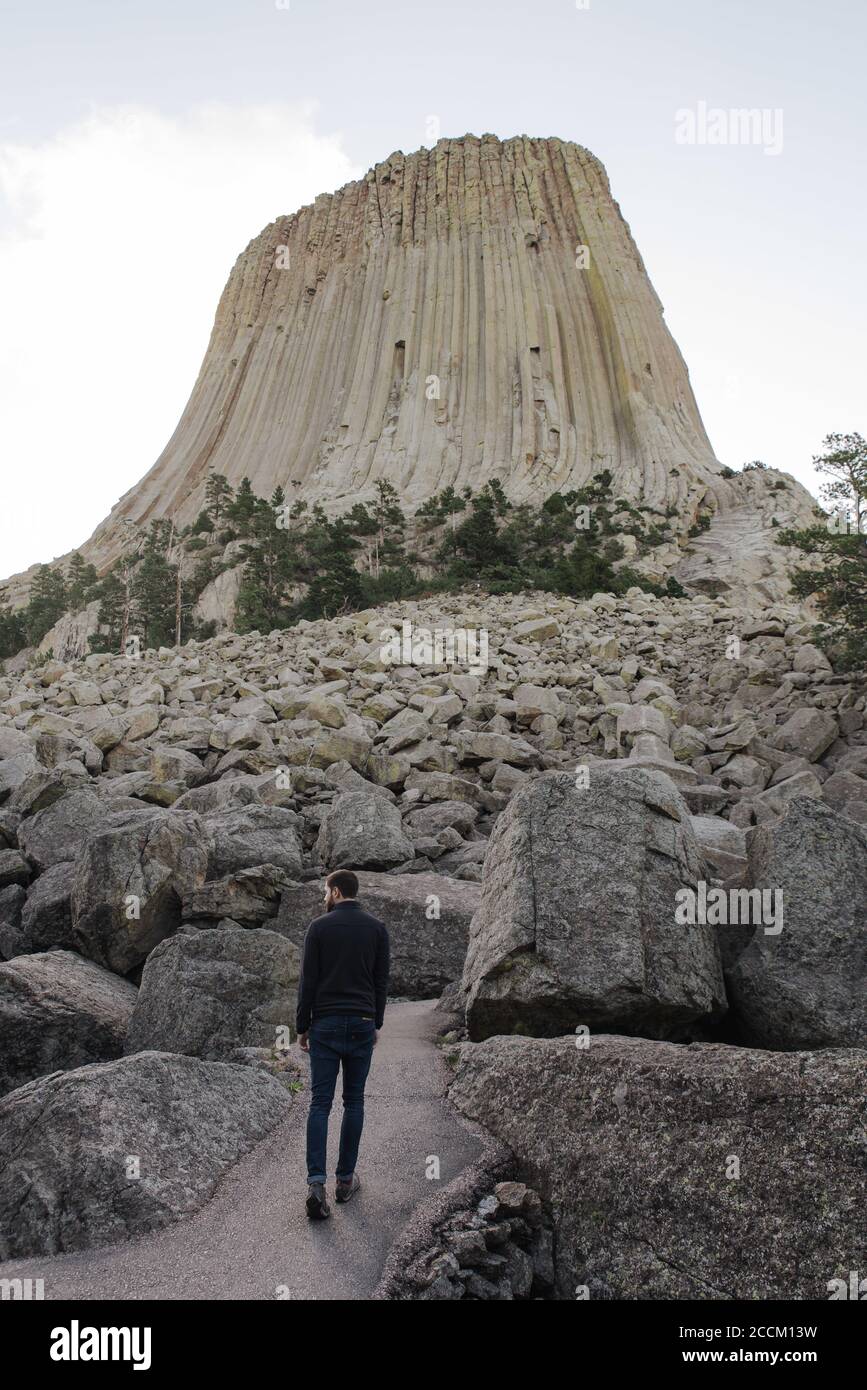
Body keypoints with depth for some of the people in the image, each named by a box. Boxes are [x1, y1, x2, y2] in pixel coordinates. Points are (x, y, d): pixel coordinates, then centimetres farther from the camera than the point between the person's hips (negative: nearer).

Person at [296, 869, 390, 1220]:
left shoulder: (319, 926, -4)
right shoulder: (377, 928, 2)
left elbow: (308, 981, -5)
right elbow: (382, 981, 4)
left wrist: (302, 1027, 4)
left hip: (325, 1024, -1)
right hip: (362, 1025, 2)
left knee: (320, 1104, 0)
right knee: (354, 1102, 12)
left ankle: (316, 1183, -12)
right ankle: (345, 1179, 16)